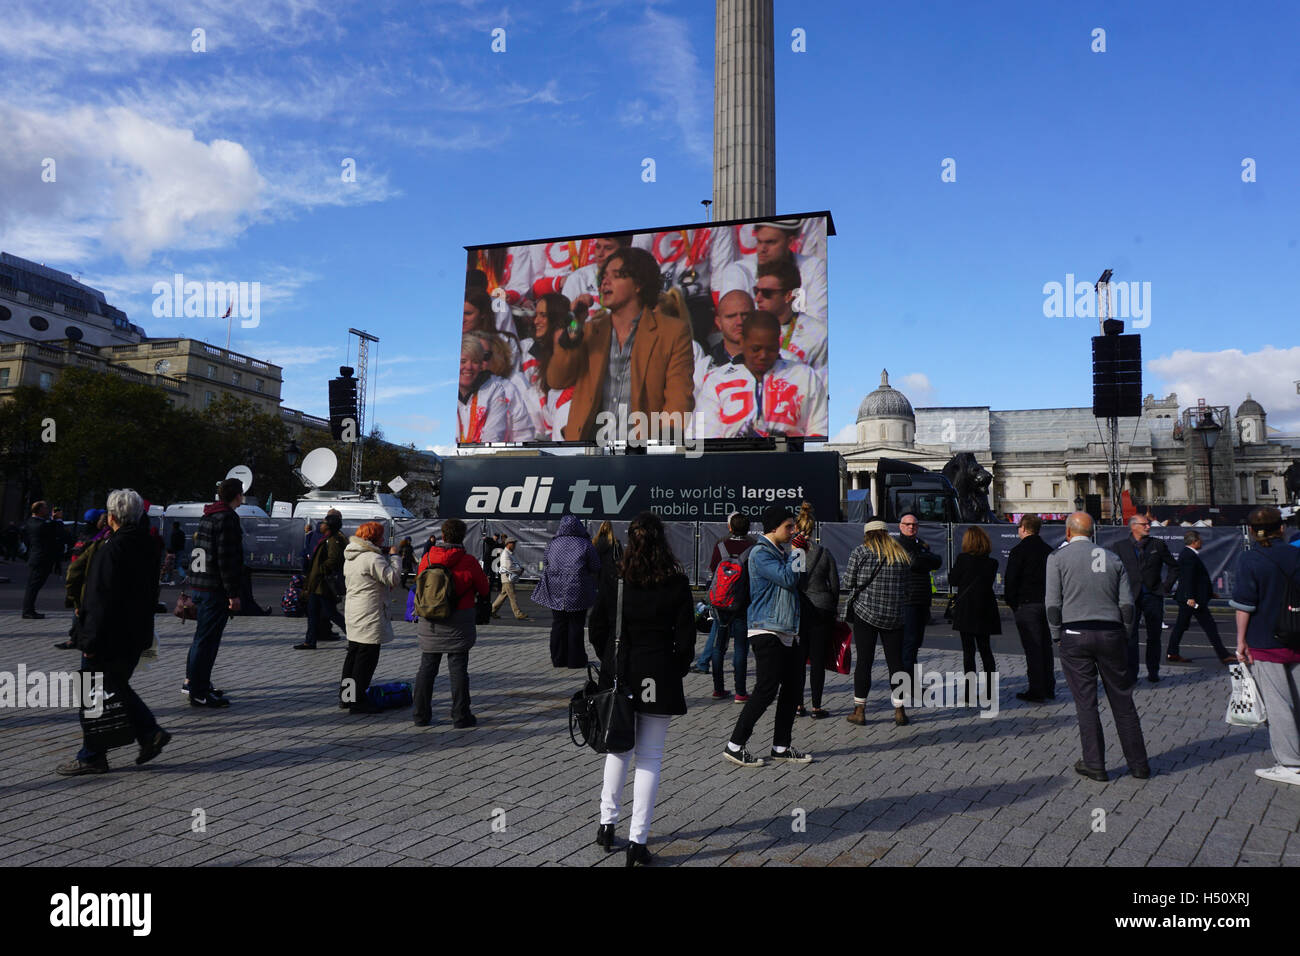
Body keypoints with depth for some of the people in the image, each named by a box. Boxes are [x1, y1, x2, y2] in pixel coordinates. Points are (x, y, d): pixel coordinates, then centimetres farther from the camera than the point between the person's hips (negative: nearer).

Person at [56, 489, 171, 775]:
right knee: (117, 687, 20)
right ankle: (150, 733, 13)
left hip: (109, 637, -8)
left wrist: (91, 642, -17)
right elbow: (152, 593, 14)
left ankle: (91, 757, 13)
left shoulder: (111, 550, -20)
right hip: (136, 636, 8)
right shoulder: (148, 547, 7)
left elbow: (101, 601, -21)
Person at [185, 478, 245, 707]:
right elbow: (226, 559, -20)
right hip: (215, 589, -10)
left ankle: (192, 681, 32)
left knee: (202, 635, 21)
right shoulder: (228, 518, -14)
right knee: (207, 639, -5)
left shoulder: (207, 517, 16)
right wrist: (233, 593, -18)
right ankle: (199, 693, 0)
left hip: (198, 585, 10)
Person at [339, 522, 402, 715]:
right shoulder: (373, 558, -19)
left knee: (353, 654, 17)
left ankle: (345, 696, 25)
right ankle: (358, 701, 0)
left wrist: (388, 557, 12)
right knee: (367, 657, -3)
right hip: (370, 617, -10)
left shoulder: (350, 558, 13)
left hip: (353, 613, 10)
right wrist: (394, 556, -9)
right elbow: (394, 579, -20)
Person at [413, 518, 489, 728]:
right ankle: (461, 716, 6)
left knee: (426, 668, 12)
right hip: (458, 626, -3)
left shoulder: (426, 559, -2)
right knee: (458, 669, 3)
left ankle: (421, 715, 18)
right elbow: (483, 589, 0)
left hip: (430, 624, 3)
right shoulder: (468, 561, -11)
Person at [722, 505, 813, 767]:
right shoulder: (760, 553, -10)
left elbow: (796, 581, 21)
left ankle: (781, 746, 19)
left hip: (788, 632, 9)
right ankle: (734, 746, -1)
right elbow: (788, 579, -18)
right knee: (766, 690, -10)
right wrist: (795, 555, -6)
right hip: (767, 631, -9)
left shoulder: (780, 552, 19)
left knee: (793, 688, 9)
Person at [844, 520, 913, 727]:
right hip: (895, 615, 3)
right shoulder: (901, 553, 8)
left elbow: (848, 582, -3)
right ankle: (899, 712, 12)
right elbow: (908, 586, 12)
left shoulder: (861, 551, -4)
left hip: (866, 611, -3)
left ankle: (859, 711, 7)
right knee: (896, 661, 8)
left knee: (864, 661, 2)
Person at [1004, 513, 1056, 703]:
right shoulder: (1049, 550, 9)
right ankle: (1049, 689, 22)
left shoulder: (1019, 551, -11)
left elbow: (1011, 581, -12)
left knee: (1032, 649, -3)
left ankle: (1037, 691, 0)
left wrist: (1012, 603, 0)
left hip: (1027, 604, -6)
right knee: (1046, 646, 15)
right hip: (1047, 603, 7)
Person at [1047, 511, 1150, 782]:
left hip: (1075, 635, -3)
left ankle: (1094, 765, 8)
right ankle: (1138, 763, 16)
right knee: (1122, 700, 10)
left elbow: (1053, 604, -5)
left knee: (1086, 702, 3)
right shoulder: (1113, 558, 10)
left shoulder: (1058, 557, 0)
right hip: (1111, 634, 3)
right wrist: (1122, 635, 15)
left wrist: (1058, 636, 5)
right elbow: (1127, 604, 6)